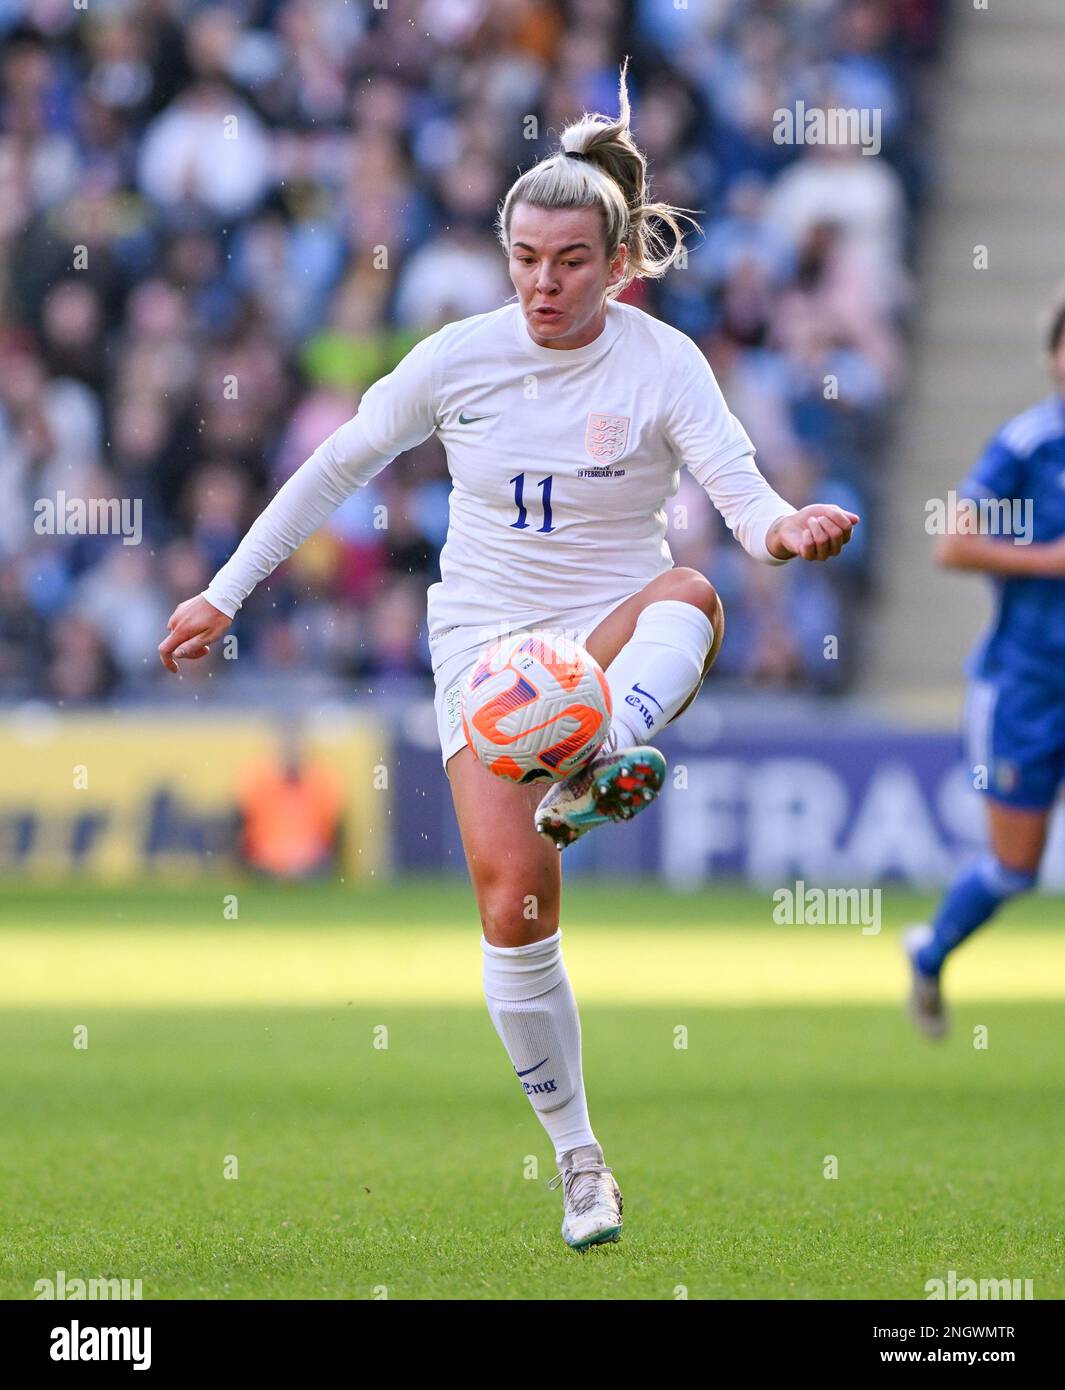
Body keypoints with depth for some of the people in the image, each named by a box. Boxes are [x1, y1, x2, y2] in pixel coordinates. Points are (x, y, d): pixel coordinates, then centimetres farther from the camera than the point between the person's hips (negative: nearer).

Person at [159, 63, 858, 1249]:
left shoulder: (662, 365, -8)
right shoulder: (460, 359, -3)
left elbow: (742, 493, -20)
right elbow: (338, 465, 9)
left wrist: (785, 528, -44)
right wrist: (226, 593, 10)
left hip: (612, 640, 0)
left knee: (688, 596, -36)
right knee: (510, 894, -16)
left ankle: (601, 770, -64)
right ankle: (577, 1160, -3)